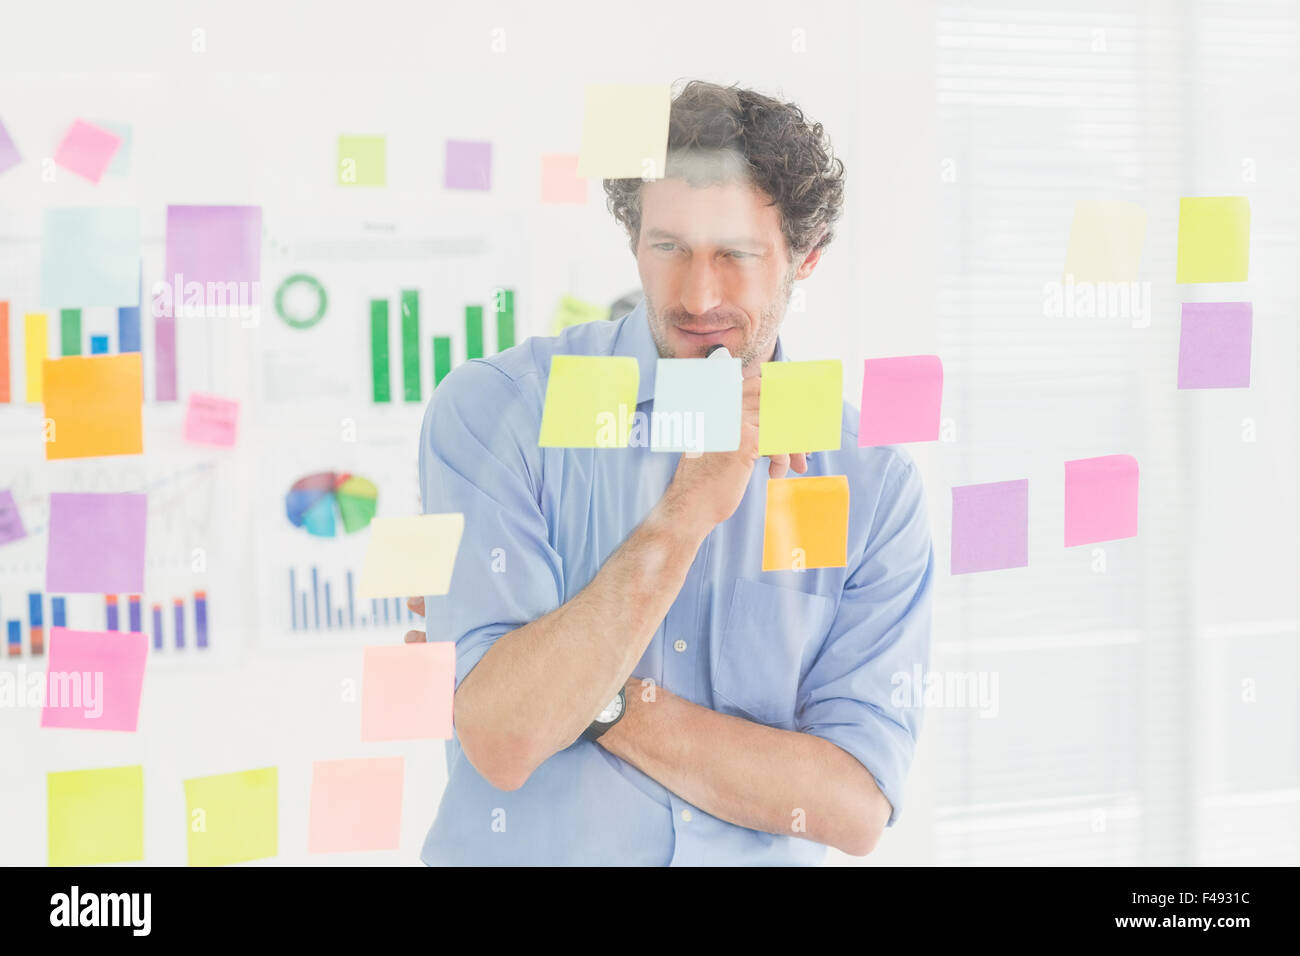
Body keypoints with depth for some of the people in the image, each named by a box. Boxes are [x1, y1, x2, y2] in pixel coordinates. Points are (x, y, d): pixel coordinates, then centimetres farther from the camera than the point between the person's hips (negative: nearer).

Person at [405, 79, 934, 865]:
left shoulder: (874, 481, -2)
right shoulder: (493, 409, -7)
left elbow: (856, 808, -7)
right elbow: (502, 740, -16)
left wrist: (593, 701, -14)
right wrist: (686, 509, -20)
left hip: (760, 858, 1)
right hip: (522, 856, -1)